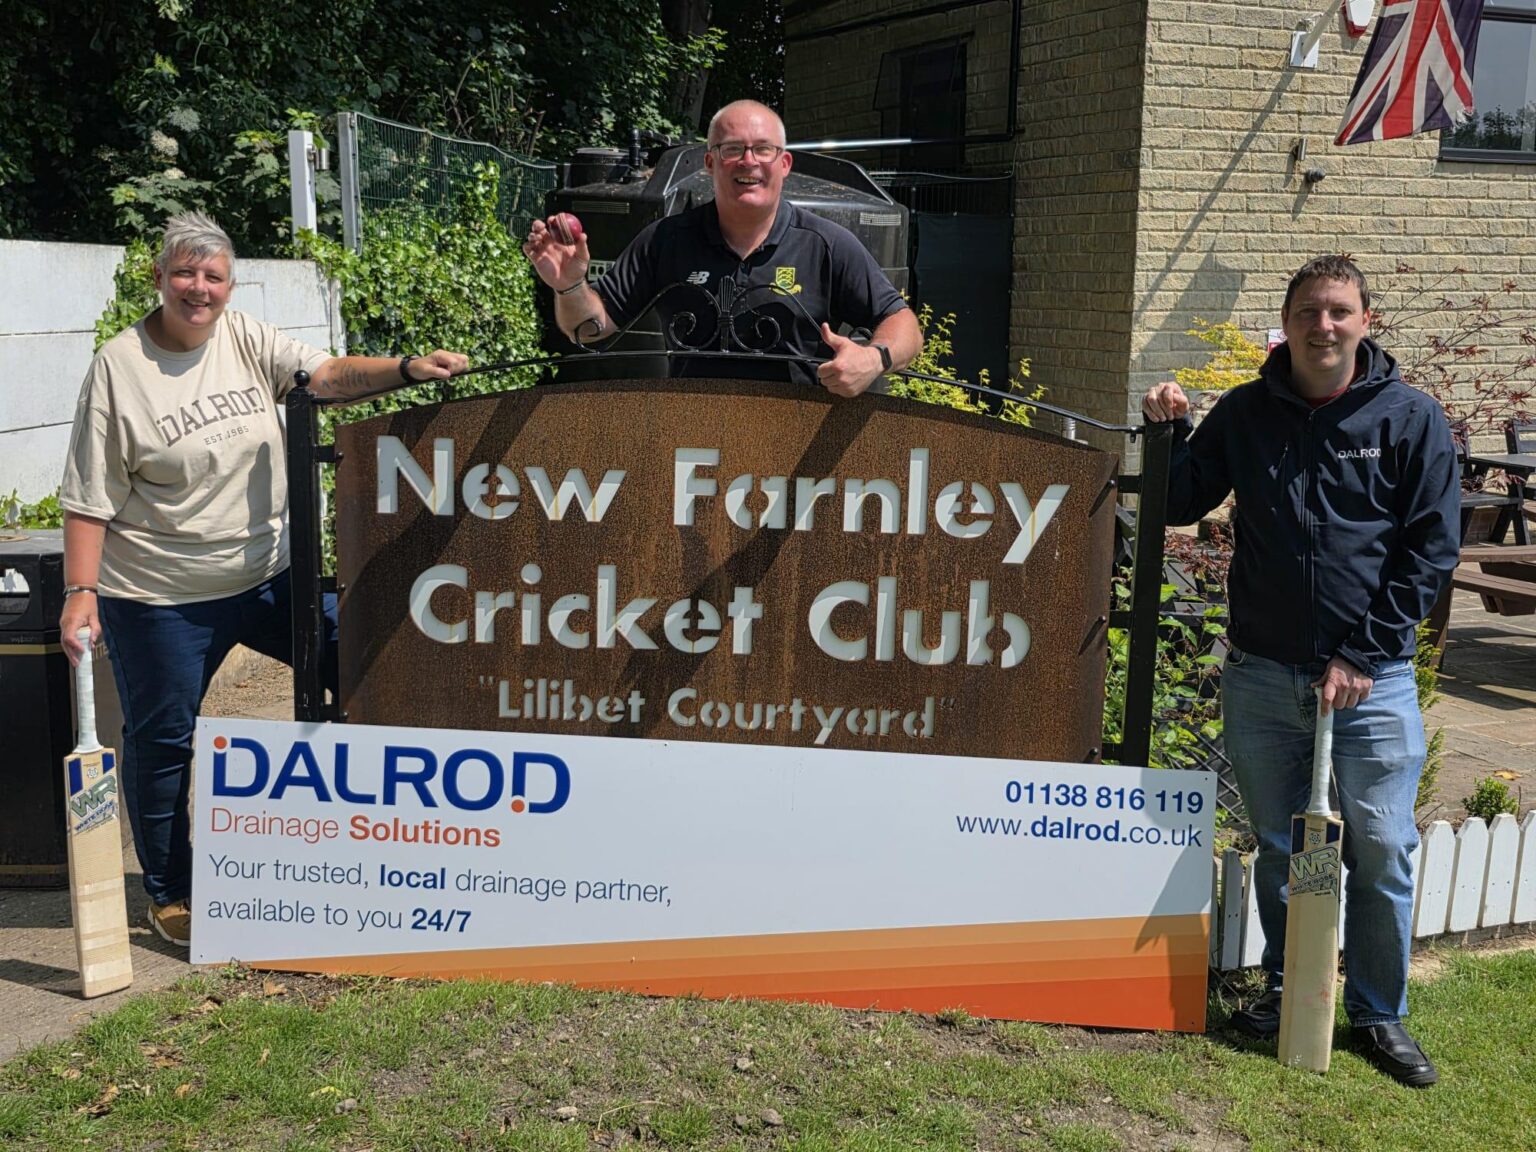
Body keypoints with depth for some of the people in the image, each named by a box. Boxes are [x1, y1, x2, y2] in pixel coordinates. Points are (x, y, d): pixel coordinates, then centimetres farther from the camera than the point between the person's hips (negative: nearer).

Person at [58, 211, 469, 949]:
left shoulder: (245, 340, 1)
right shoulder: (119, 367, -10)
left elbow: (325, 376, -13)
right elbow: (89, 498, -11)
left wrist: (406, 369, -30)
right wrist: (79, 593, -18)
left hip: (267, 574, 4)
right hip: (161, 595, -4)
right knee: (160, 742, 7)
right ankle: (169, 896, 25)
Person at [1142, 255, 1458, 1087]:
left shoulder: (1412, 421, -2)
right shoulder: (1244, 414, 4)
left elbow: (1430, 553, -4)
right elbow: (1179, 506, 12)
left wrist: (1361, 655, -10)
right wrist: (1171, 431, -6)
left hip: (1370, 679, -2)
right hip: (1261, 676, 2)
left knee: (1381, 854, 3)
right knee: (1278, 849, 13)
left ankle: (1379, 1016, 22)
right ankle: (1286, 989, 32)